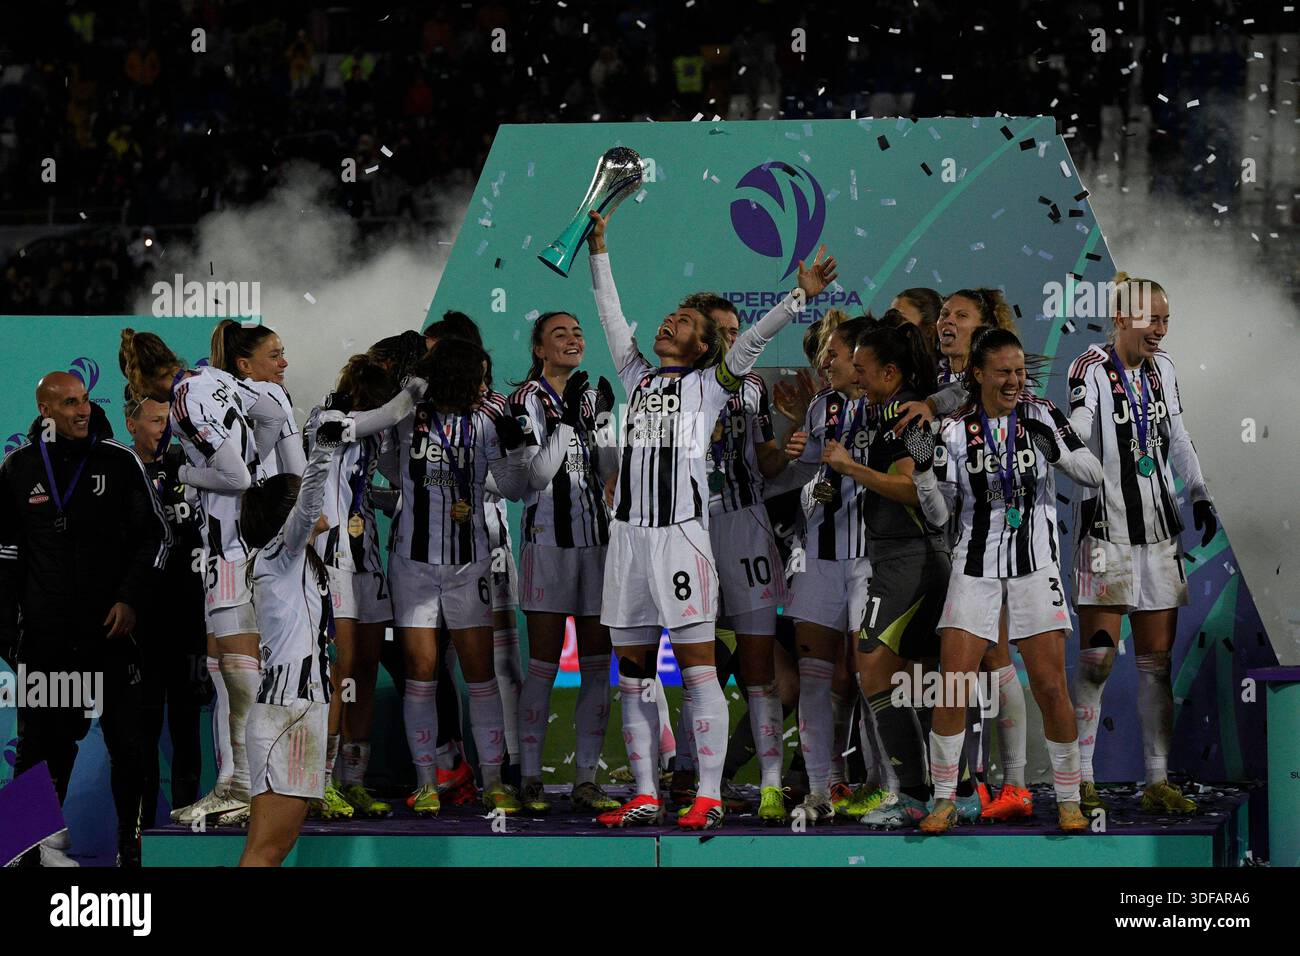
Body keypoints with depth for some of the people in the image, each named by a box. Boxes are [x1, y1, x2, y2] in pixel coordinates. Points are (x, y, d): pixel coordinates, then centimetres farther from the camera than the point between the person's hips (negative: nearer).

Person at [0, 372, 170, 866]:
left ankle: (129, 844, 10)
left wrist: (130, 599, -7)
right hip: (44, 634, 1)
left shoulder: (120, 463, -1)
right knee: (42, 742, 4)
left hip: (110, 627, -1)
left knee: (125, 740, 1)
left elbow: (156, 536, 4)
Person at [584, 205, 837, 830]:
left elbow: (752, 340, -4)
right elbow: (611, 315, 28)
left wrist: (800, 296, -16)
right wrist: (599, 251, 31)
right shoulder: (638, 378, 20)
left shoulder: (708, 384, 7)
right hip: (628, 535, 6)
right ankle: (645, 796, 10)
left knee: (696, 667, -8)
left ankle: (709, 797, -10)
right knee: (632, 672, 5)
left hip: (681, 533, -6)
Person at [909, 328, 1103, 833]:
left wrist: (1057, 451, -21)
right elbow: (938, 514, 3)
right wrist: (922, 467, -14)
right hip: (976, 567, 1)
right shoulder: (955, 431, 0)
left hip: (1035, 565, -1)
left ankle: (1068, 801, 7)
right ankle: (944, 802, 5)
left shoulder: (1041, 416, -1)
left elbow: (1093, 475, -3)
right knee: (953, 688, -6)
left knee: (1051, 687, -5)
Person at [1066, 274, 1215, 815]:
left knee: (1157, 662, 6)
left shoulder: (1162, 369, 11)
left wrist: (1199, 495, 15)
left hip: (1159, 531, 6)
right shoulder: (1092, 370, -9)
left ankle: (1158, 782, 9)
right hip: (1108, 533, -6)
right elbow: (1076, 430, -24)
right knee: (1097, 660, -6)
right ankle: (1081, 780, 0)